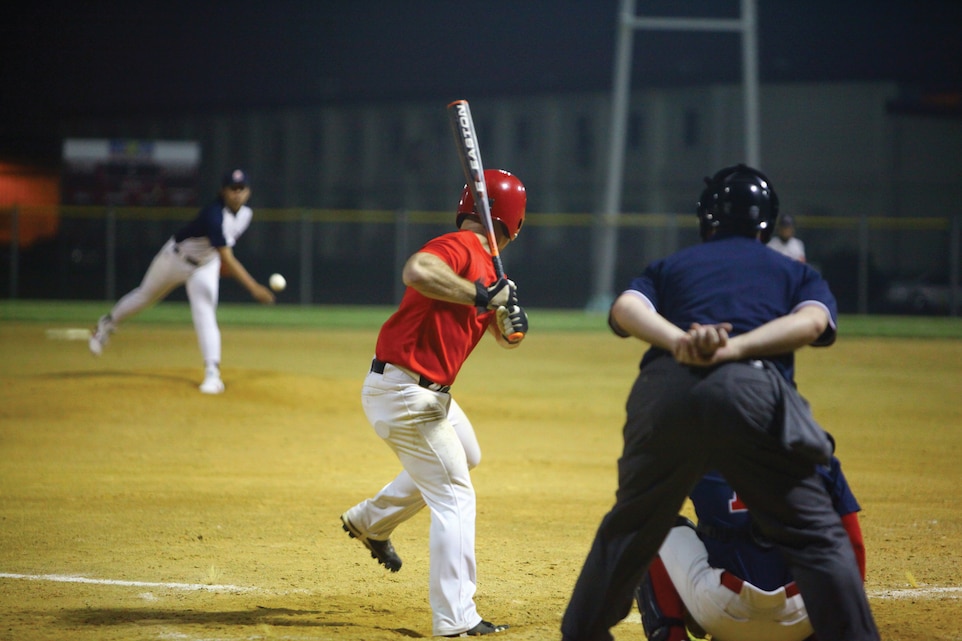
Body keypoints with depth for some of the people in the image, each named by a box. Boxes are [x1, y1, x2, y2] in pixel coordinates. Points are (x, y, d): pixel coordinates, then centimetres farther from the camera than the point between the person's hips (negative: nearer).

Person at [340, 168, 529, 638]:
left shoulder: (484, 264, 12)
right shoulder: (458, 248, -18)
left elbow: (508, 337, 14)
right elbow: (416, 271, -39)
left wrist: (508, 310, -8)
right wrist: (480, 295, -30)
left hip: (429, 392, 10)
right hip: (404, 394, -10)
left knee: (464, 456, 32)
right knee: (454, 497, -6)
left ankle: (371, 520, 42)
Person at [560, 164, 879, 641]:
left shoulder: (669, 267, 32)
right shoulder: (797, 273, 28)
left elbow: (624, 307, 9)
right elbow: (813, 320, 4)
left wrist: (677, 343, -8)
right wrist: (734, 348, -8)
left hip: (663, 390, 2)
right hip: (751, 387, -2)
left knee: (628, 529, 20)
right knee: (817, 536, 1)